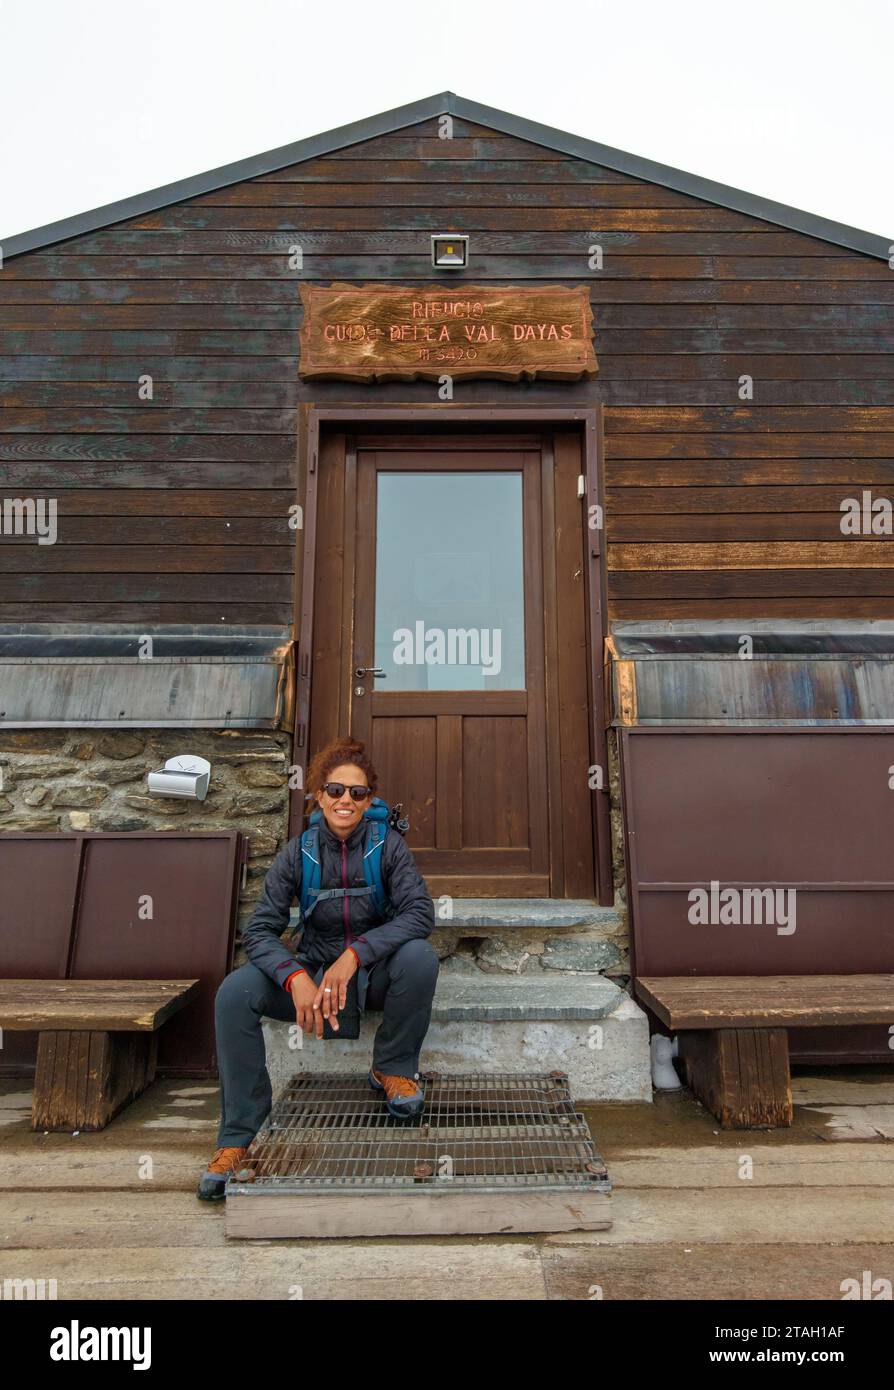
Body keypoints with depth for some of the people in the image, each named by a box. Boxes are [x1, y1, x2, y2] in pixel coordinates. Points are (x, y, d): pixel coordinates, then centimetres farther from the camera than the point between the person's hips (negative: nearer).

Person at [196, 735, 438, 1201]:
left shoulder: (388, 845, -10)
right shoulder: (298, 853, -7)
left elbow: (419, 911, -21)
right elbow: (260, 930, -13)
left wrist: (355, 954, -34)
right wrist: (297, 978, -33)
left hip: (375, 974, -1)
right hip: (313, 973, 1)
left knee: (420, 956, -32)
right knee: (234, 993, -24)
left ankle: (393, 1068, -6)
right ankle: (238, 1135, -11)